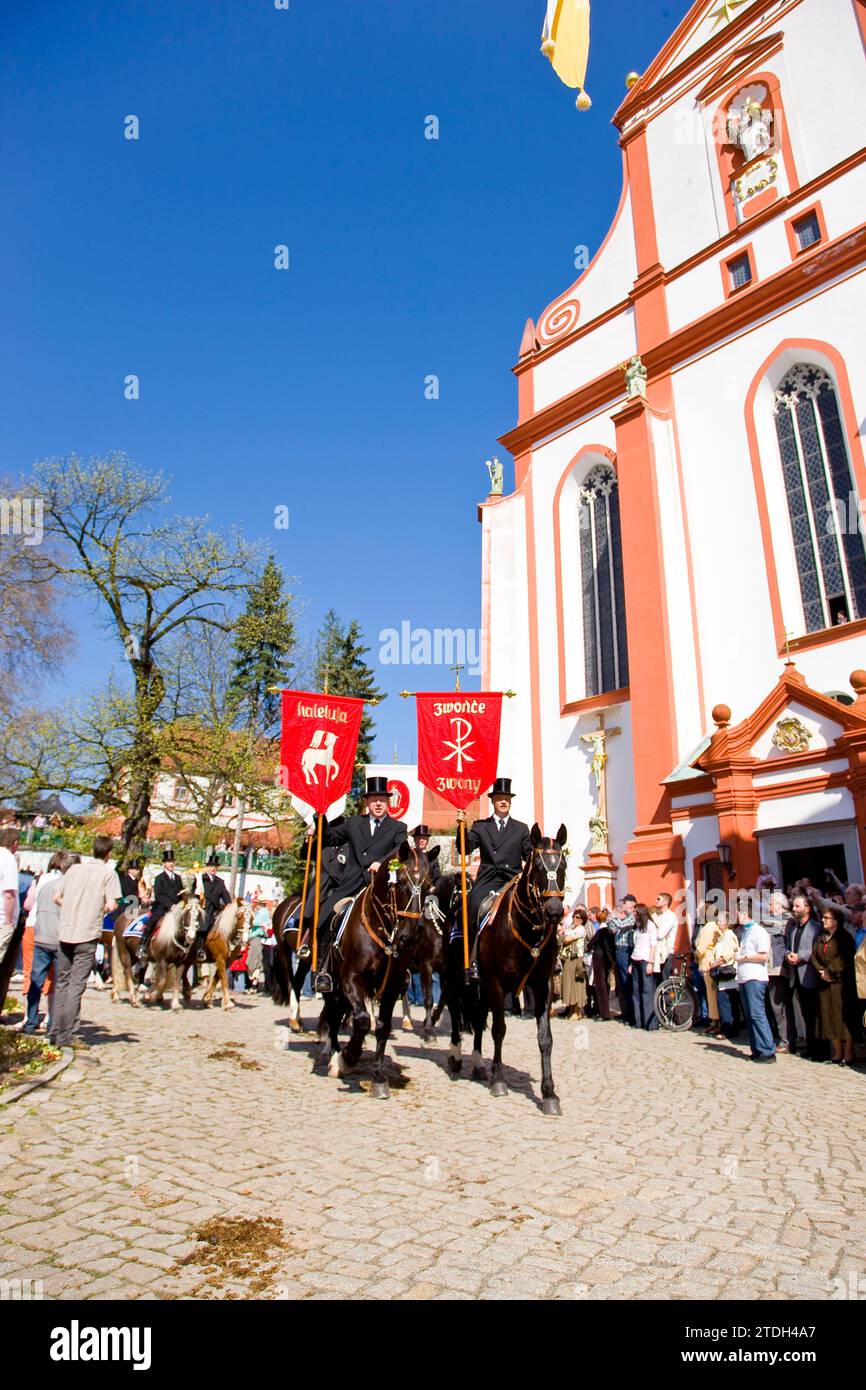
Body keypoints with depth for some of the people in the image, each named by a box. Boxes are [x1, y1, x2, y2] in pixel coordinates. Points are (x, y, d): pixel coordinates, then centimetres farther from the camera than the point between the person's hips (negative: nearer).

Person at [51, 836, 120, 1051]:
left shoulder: (74, 869, 9)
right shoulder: (109, 874, -4)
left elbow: (57, 898, 9)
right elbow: (111, 905, -13)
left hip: (65, 932, 5)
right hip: (87, 936, -4)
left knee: (62, 983, 14)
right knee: (76, 986, 0)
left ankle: (57, 1034, 19)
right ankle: (68, 1036, 0)